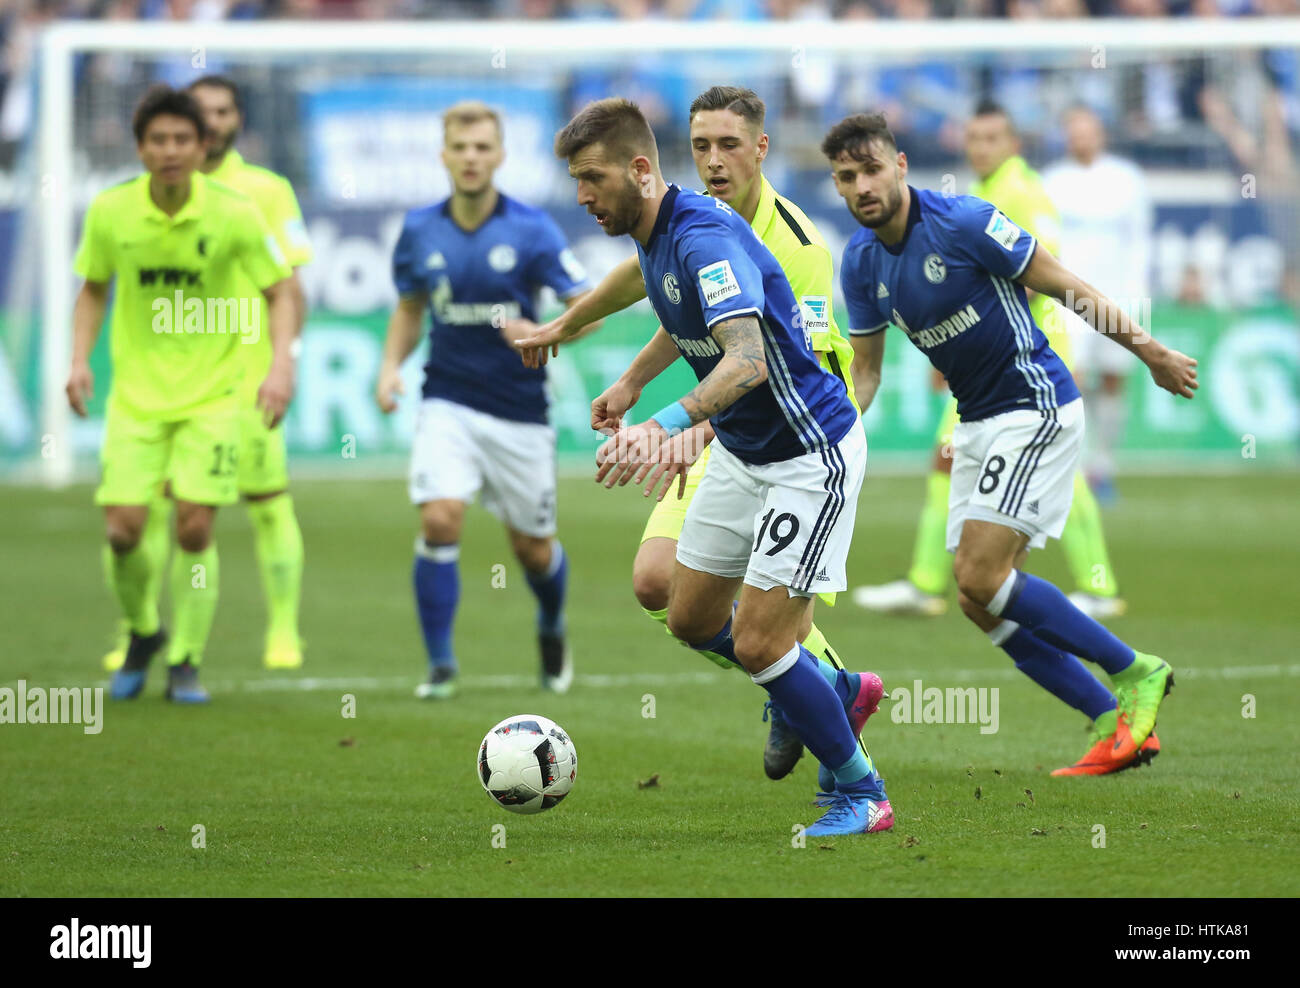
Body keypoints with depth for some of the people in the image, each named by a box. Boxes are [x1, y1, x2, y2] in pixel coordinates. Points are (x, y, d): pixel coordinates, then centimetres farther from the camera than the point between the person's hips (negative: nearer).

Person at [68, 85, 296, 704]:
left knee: (195, 531, -9)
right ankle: (142, 634, 22)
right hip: (136, 394, 2)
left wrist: (280, 365, -14)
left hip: (210, 393, -1)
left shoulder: (235, 215, -11)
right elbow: (93, 289, 11)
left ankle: (185, 662, 9)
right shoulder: (110, 212, -6)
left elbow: (279, 290, -1)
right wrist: (80, 360, -1)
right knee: (123, 531, -8)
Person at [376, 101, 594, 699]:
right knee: (439, 520, -20)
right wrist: (391, 366, 0)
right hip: (448, 404, 1)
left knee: (532, 548, 8)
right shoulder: (420, 231, 1)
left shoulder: (531, 229, -9)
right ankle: (440, 666, -10)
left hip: (519, 409, -1)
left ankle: (551, 630, 42)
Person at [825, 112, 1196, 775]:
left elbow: (1062, 285, -10)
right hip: (976, 422, 8)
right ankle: (1113, 723, 7)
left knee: (983, 578, -17)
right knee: (976, 601, 1)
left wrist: (1148, 351, -6)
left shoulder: (964, 223, -17)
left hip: (1036, 407, -8)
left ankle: (1136, 672, -3)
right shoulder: (859, 262, 3)